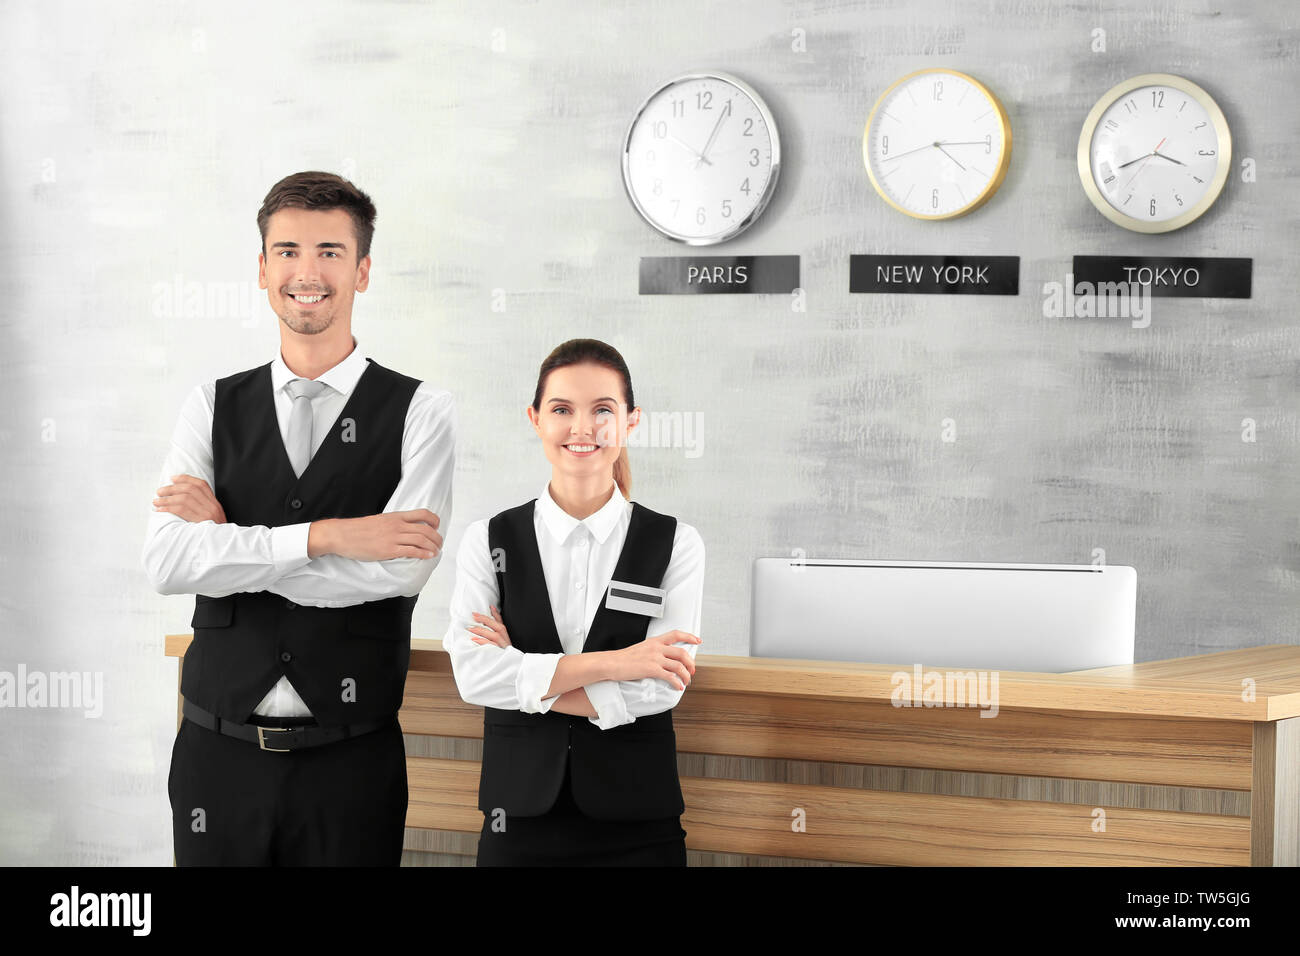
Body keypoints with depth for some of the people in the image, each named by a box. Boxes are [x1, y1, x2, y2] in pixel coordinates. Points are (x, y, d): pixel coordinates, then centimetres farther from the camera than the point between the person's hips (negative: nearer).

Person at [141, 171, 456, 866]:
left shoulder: (419, 411, -1)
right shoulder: (214, 408, 7)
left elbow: (400, 568, -15)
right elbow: (166, 563, -7)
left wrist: (228, 539, -10)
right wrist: (325, 536, -16)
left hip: (350, 758, -2)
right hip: (220, 753, 2)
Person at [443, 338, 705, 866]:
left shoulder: (675, 544, -1)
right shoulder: (488, 541, 2)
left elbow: (658, 688, -11)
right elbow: (472, 674, -11)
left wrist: (521, 676, -10)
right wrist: (611, 663, -16)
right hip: (520, 820, 1)